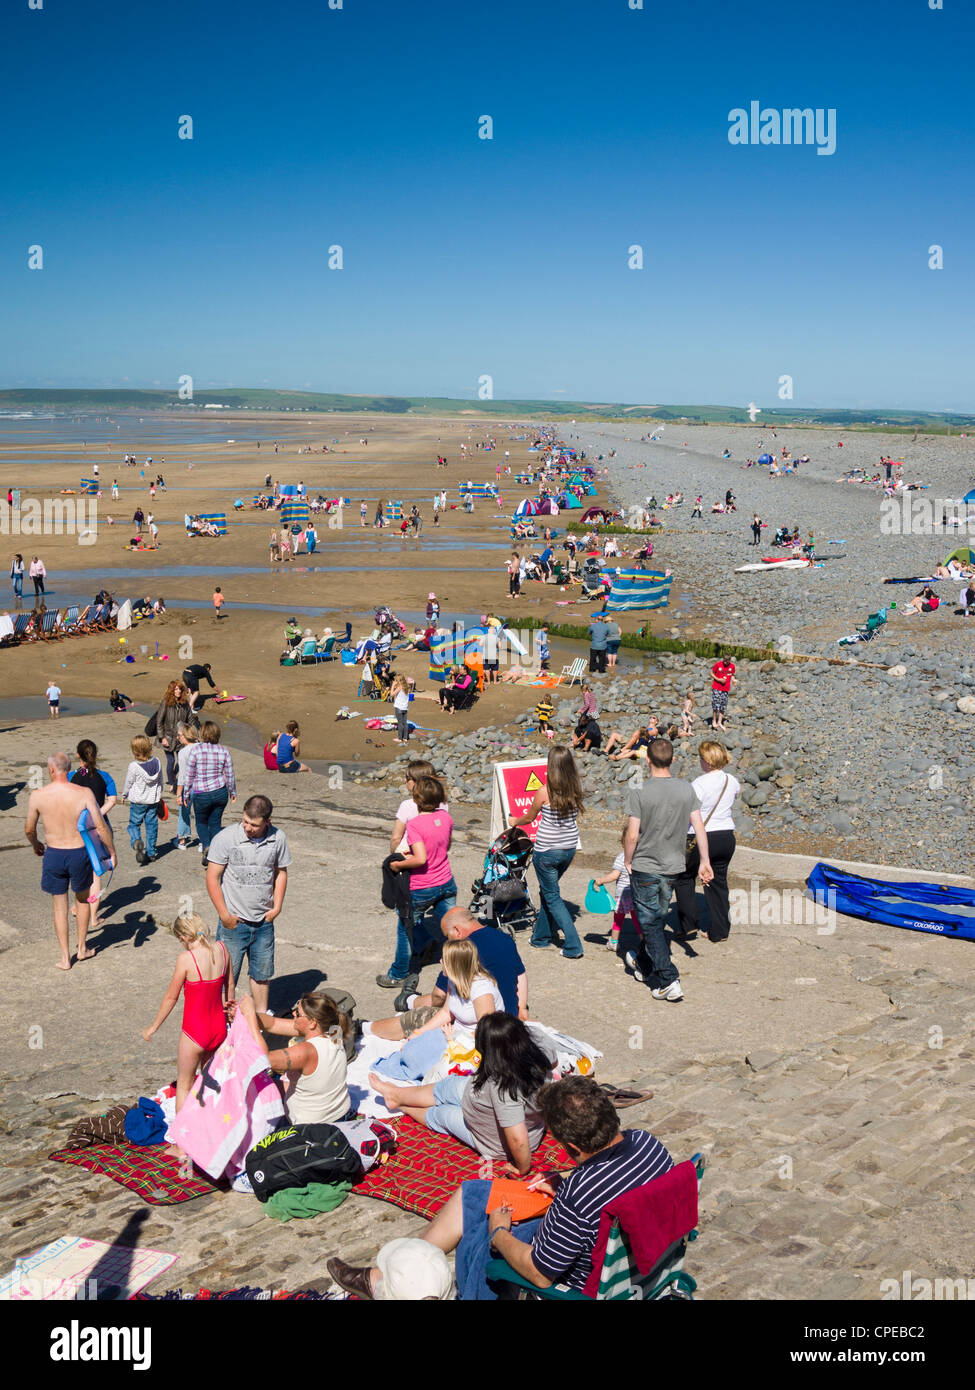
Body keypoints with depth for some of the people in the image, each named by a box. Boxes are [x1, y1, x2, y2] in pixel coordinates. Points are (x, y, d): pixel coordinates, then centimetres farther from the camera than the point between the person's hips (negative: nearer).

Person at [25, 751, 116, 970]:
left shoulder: (37, 796, -10)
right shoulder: (84, 793, -14)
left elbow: (29, 829, 2)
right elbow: (101, 827, -15)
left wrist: (35, 844, 24)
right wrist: (112, 853, -1)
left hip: (53, 854, 0)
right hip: (79, 853, 0)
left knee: (60, 906, 15)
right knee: (82, 899, 24)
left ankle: (65, 958, 20)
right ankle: (82, 948, 34)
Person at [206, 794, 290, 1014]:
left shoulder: (278, 838, -4)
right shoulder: (225, 838, -15)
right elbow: (212, 877, -11)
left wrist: (277, 906, 3)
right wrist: (225, 915, -12)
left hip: (264, 921, 3)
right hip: (234, 921, -3)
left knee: (262, 972, 17)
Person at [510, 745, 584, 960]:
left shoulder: (544, 792, -17)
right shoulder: (576, 790, -5)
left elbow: (529, 817, -2)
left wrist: (514, 821, 19)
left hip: (547, 851, -6)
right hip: (570, 847, 6)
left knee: (552, 897, 7)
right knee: (548, 890, 24)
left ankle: (573, 947, 1)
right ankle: (541, 937, 36)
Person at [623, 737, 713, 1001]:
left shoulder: (639, 792, -16)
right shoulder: (687, 790, -4)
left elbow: (632, 835, -17)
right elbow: (699, 828, -3)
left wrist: (627, 861, 0)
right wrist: (705, 861, 7)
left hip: (644, 867, -5)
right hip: (673, 867, 5)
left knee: (650, 924, 2)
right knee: (656, 919, 22)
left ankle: (669, 981, -6)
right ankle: (643, 965, 40)